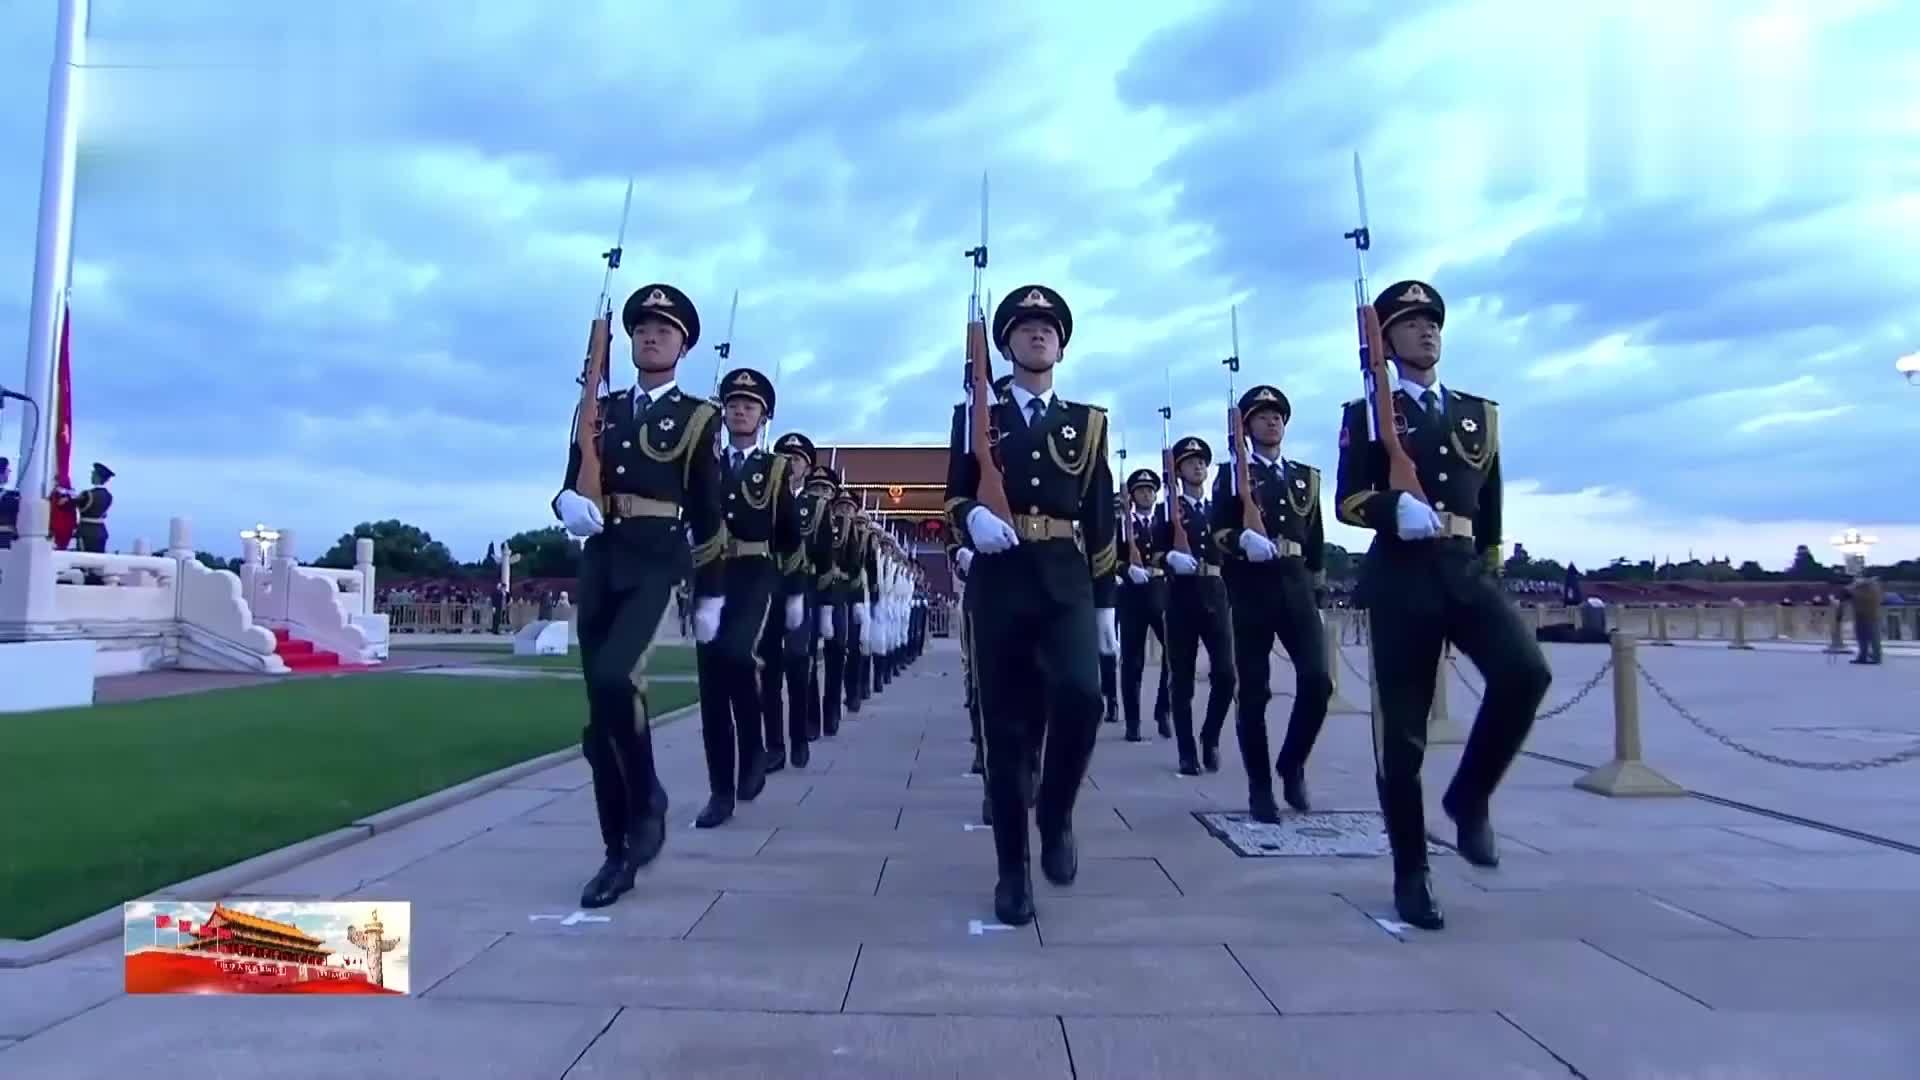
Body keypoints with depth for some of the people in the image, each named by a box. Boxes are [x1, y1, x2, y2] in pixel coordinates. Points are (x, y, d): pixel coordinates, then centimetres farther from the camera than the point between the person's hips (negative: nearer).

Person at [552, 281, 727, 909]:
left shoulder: (698, 418, 6)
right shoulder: (600, 410, 17)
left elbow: (708, 512, 4)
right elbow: (571, 484, 15)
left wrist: (711, 594, 1)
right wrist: (569, 504, -10)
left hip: (655, 561, -4)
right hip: (598, 561, 5)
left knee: (612, 676, -27)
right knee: (600, 714, 4)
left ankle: (648, 798, -3)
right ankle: (619, 852, 14)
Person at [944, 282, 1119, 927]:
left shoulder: (1088, 423, 15)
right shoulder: (975, 418, 13)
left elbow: (1100, 519, 12)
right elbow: (953, 496, 9)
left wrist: (1106, 602, 7)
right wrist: (973, 518, -16)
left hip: (1067, 582, 1)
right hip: (999, 580, 0)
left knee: (1080, 695, -22)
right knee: (1006, 723, 0)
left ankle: (1056, 813, 6)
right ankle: (1012, 868, 12)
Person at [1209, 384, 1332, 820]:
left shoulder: (1305, 477, 19)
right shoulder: (1231, 474, 8)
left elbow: (1316, 540, 19)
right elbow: (1217, 531, -4)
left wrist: (1318, 592, 14)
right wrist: (1242, 539, -25)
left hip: (1297, 585, 3)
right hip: (1251, 588, -3)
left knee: (1318, 680, -12)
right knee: (1253, 692, -2)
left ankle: (1292, 764, 11)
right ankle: (1260, 788, 8)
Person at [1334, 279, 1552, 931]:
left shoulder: (1479, 413, 19)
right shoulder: (1365, 414, 8)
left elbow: (1491, 506, 23)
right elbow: (1347, 501, -2)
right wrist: (1394, 507, -22)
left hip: (1467, 570, 3)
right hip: (1401, 577, -3)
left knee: (1525, 672, -25)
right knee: (1401, 730, -3)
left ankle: (1470, 796, -1)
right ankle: (1411, 874, 10)